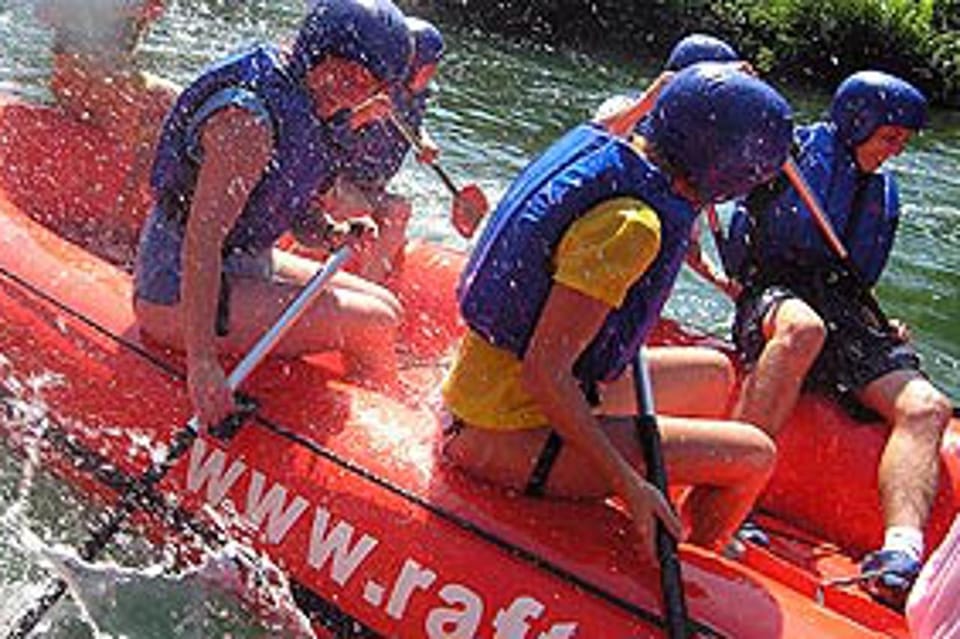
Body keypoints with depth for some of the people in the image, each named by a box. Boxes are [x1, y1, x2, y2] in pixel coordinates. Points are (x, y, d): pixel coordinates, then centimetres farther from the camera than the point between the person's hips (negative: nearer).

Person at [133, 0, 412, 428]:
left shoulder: (310, 114, 4)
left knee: (386, 307, 11)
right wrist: (201, 362, -35)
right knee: (371, 325, -13)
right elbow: (201, 238, -31)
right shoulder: (248, 116, -25)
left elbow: (293, 215, 13)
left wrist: (331, 234, -9)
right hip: (177, 294, -10)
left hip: (247, 264, 10)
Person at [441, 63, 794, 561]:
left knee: (713, 374, 20)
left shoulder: (608, 157, 2)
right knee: (755, 456, -8)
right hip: (515, 440, -10)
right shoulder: (633, 225, -25)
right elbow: (543, 373, -27)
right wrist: (628, 484, -23)